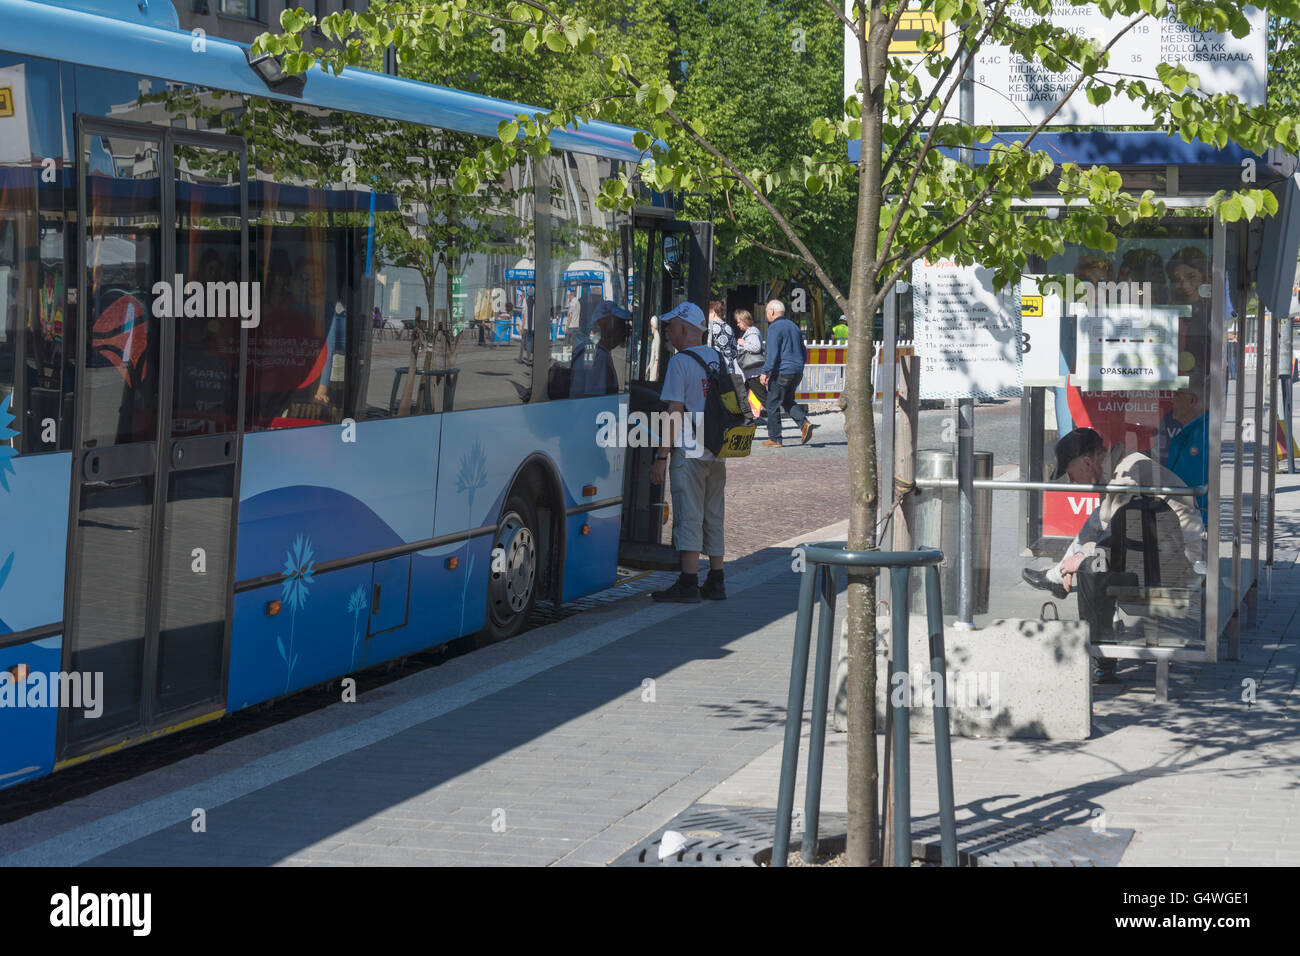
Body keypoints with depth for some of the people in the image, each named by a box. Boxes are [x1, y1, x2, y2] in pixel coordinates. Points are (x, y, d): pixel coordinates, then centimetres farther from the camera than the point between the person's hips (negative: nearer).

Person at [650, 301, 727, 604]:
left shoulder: (680, 362, -11)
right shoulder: (719, 359, 11)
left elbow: (675, 412, -15)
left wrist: (662, 455, -14)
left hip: (689, 451, -7)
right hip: (717, 451, 7)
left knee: (689, 517, -6)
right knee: (713, 517, 13)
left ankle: (688, 584, -9)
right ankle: (716, 583, 16)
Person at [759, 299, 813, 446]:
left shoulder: (774, 328, -10)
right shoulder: (794, 327, 16)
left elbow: (772, 353, -18)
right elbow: (804, 352, 21)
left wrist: (765, 372, -17)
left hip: (781, 372, -8)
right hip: (797, 372, 8)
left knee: (773, 404, 1)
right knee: (787, 401, 20)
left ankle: (774, 438, 3)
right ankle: (804, 423, -2)